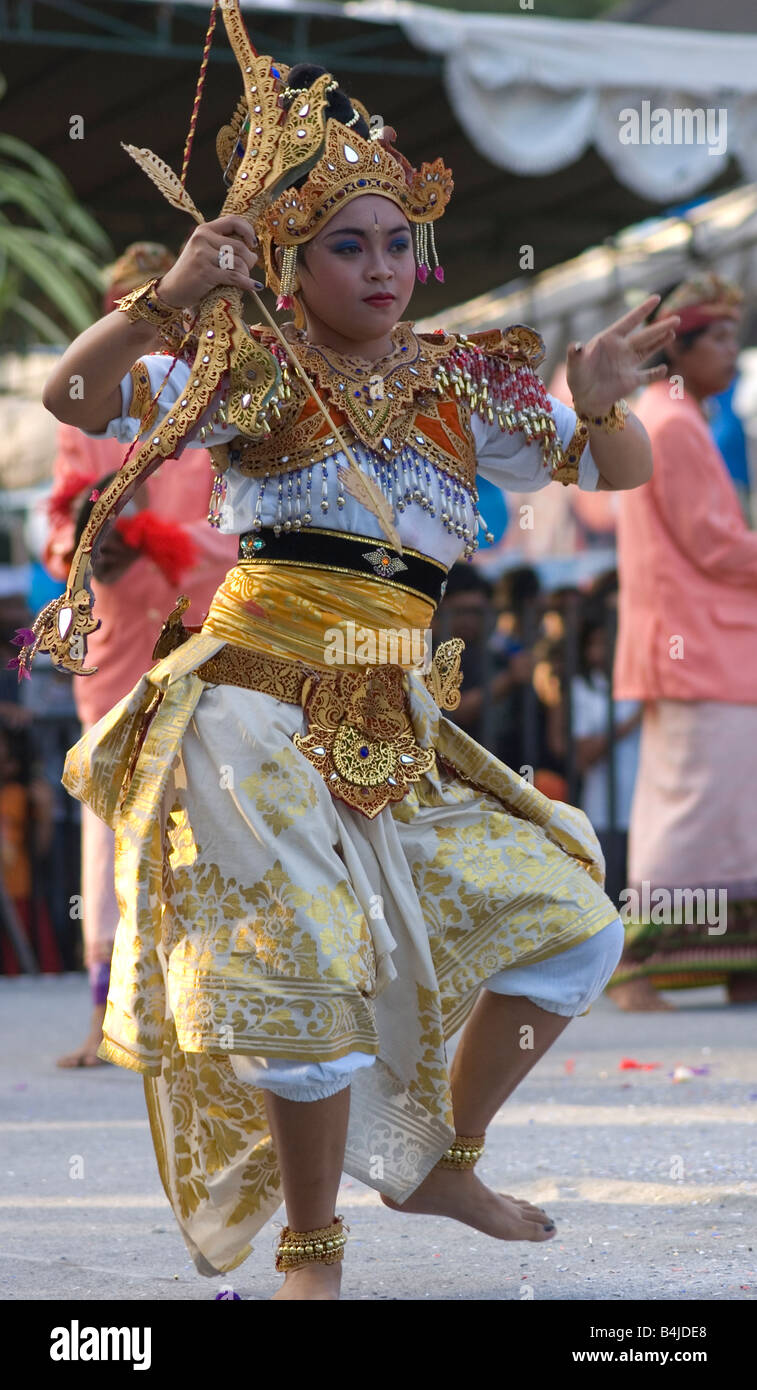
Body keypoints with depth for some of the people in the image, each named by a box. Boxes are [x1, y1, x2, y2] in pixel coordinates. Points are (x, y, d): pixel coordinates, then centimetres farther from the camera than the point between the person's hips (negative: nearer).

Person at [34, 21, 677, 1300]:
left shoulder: (459, 386, 10)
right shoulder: (256, 376, -1)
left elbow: (619, 474, 14)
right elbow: (74, 400, -12)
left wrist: (602, 405, -9)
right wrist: (167, 299, -28)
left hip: (397, 726, 5)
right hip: (256, 711, -5)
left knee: (571, 919, 4)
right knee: (309, 970, -12)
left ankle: (442, 1162, 22)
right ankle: (310, 1253, 9)